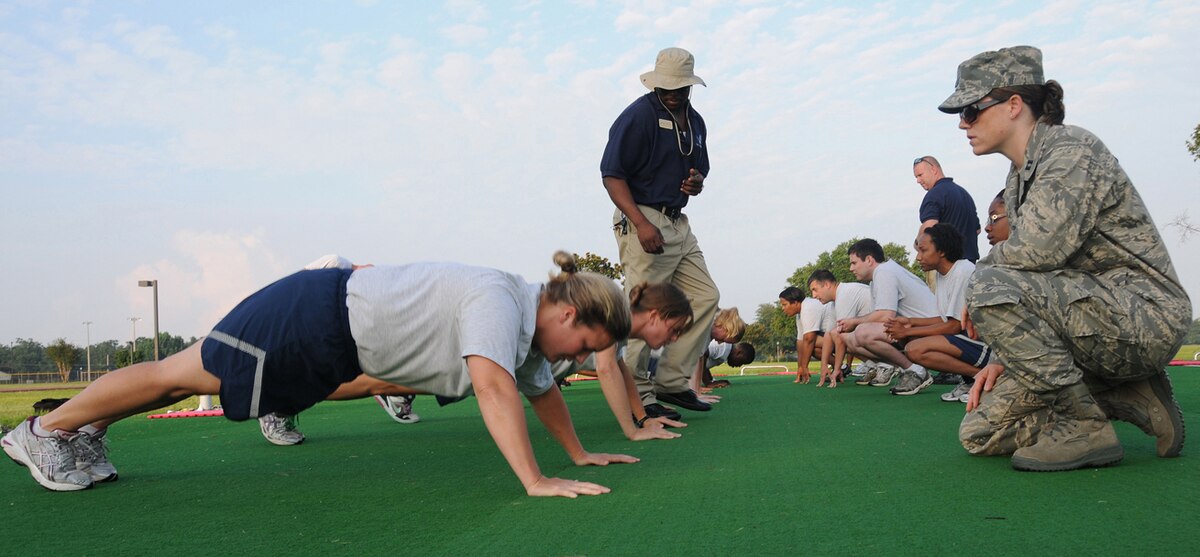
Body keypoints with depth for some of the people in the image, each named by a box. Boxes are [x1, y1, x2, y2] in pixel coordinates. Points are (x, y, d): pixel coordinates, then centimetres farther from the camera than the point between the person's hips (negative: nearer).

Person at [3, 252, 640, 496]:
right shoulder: (498, 301, -27)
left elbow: (541, 389, 15)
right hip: (319, 314, -8)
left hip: (338, 345, 9)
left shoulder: (530, 327, 1)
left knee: (195, 377, 21)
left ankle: (88, 432, 39)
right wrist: (535, 480, -40)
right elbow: (493, 385, -40)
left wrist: (580, 454, 15)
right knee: (180, 373, 7)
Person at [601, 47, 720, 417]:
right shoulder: (639, 115, -9)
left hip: (678, 222, 9)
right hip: (642, 220, -9)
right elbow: (612, 175, -14)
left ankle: (672, 381, 13)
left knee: (705, 297, 8)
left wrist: (697, 183, 1)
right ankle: (638, 397, -1)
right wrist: (641, 223, -24)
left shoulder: (695, 122, 16)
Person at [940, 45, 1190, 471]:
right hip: (1089, 319, 9)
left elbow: (1036, 252, -28)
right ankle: (1129, 398, 7)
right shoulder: (1018, 180, 14)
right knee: (980, 432, 0)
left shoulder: (1071, 151, -13)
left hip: (1144, 314, -9)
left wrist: (982, 271, -7)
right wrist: (1005, 357, 5)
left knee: (991, 286, -30)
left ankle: (1086, 427, -16)